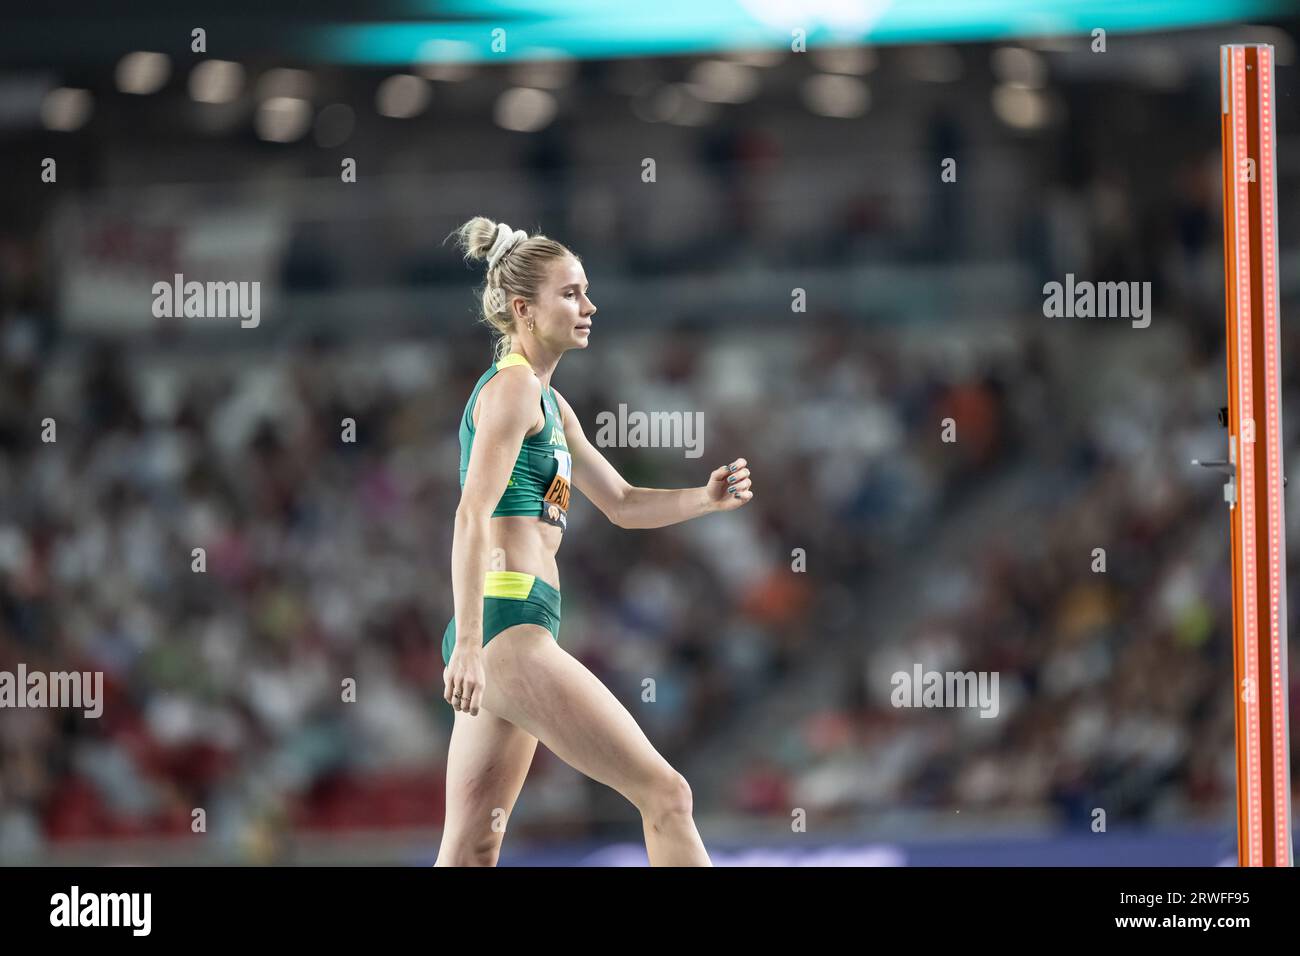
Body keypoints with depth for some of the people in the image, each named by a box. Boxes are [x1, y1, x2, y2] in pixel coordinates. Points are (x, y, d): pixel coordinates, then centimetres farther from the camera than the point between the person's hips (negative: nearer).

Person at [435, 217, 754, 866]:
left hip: (500, 641, 10)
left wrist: (707, 498, 9)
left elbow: (621, 504, 27)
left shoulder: (549, 404, 22)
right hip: (509, 629, -10)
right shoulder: (513, 387, -8)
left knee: (471, 853, 7)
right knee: (664, 794, -9)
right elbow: (472, 515, -18)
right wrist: (470, 643, -25)